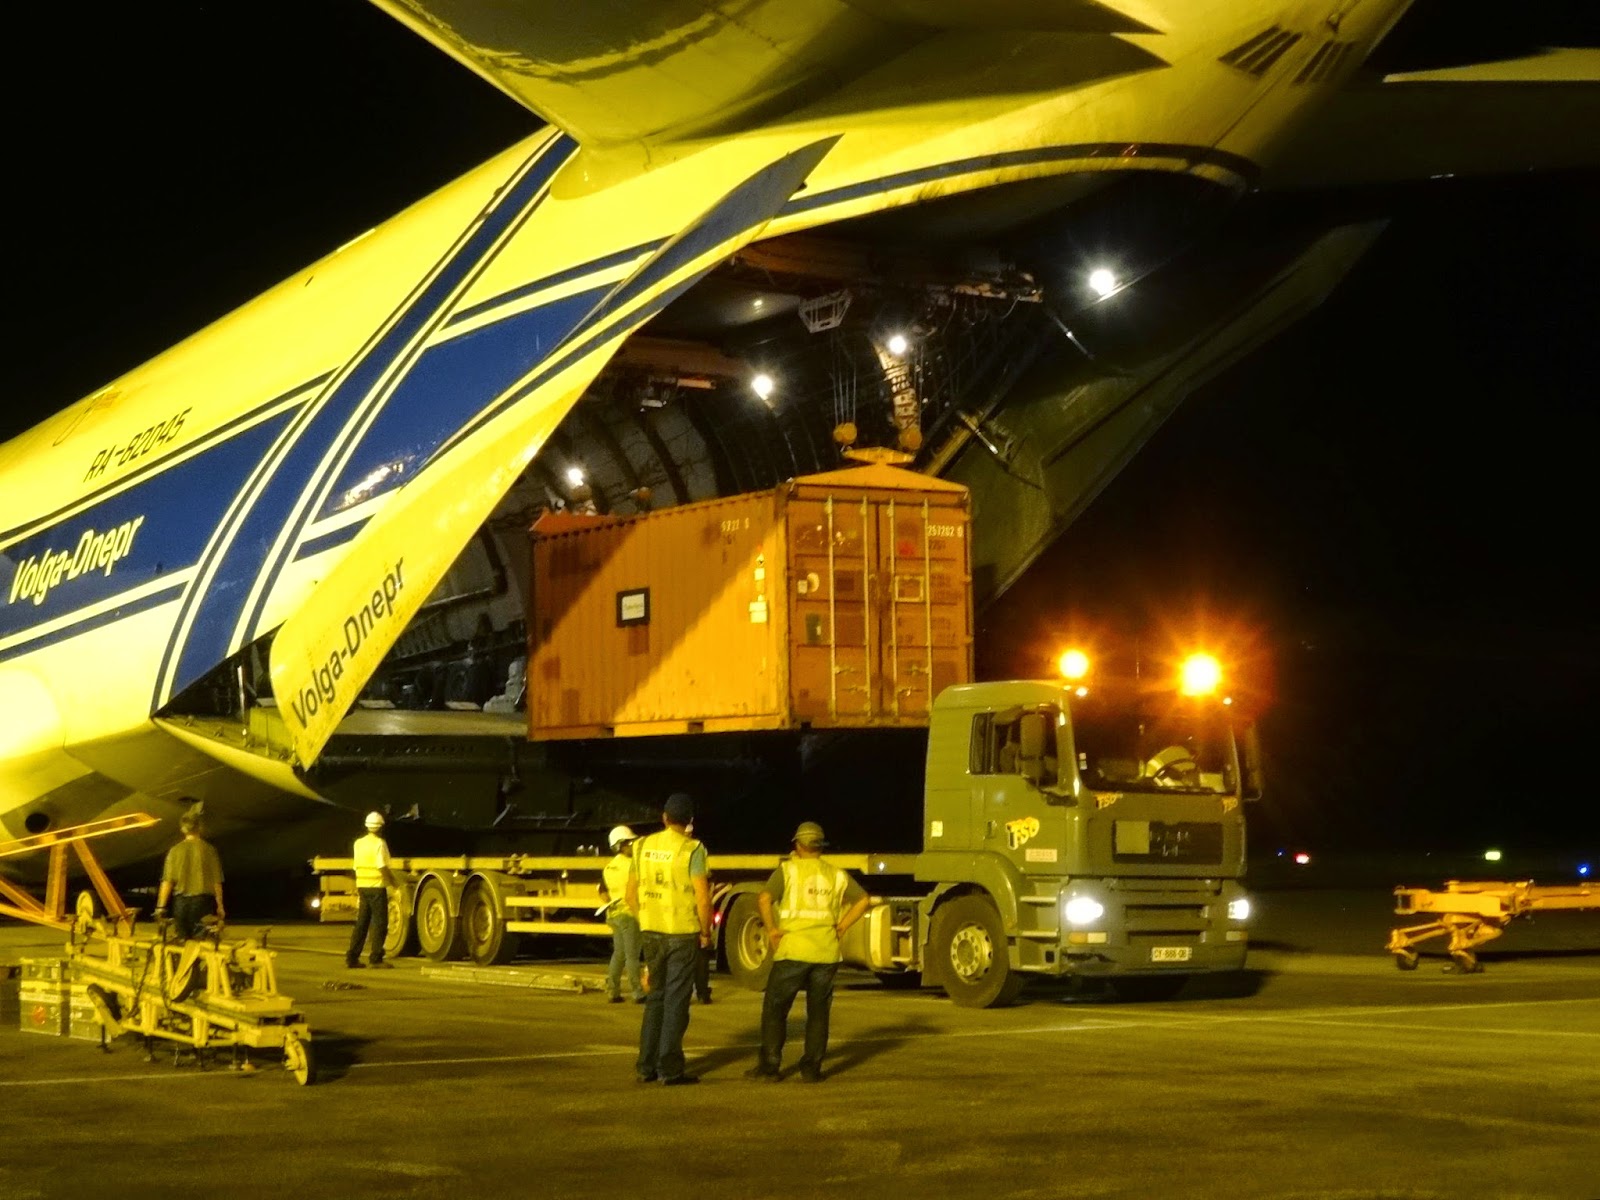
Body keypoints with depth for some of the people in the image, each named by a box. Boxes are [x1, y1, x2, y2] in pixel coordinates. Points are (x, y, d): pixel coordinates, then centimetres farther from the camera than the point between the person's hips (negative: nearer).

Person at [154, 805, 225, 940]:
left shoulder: (175, 851, -1)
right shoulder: (209, 850, -2)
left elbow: (167, 881, -3)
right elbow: (217, 882, -1)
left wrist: (161, 906, 2)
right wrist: (219, 905, 7)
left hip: (182, 900, 1)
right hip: (203, 899, -1)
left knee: (183, 940, 9)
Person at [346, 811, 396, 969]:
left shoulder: (359, 843, 10)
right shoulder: (379, 843, -12)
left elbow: (356, 867, 13)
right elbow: (383, 867, -19)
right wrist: (393, 881, -8)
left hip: (362, 886, 7)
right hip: (377, 887, -7)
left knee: (362, 922, 12)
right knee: (380, 923, -2)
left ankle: (352, 958, 10)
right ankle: (376, 959, -3)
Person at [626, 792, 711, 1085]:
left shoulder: (643, 846, 5)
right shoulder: (691, 849, -10)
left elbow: (632, 893, 10)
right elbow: (703, 897, -15)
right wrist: (706, 931, -2)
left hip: (652, 932, 5)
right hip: (683, 933, -5)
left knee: (656, 996, 15)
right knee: (676, 1000, 1)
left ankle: (646, 1066, 16)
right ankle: (670, 1069, 1)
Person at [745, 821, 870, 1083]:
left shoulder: (787, 870, 0)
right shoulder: (836, 874, 11)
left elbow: (764, 899, -15)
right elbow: (862, 900, 5)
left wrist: (772, 929, -6)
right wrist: (841, 927, 6)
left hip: (793, 951, -3)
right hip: (827, 953, 3)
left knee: (775, 1009, 8)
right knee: (818, 1012, 12)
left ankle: (770, 1065, 6)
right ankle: (812, 1068, 8)